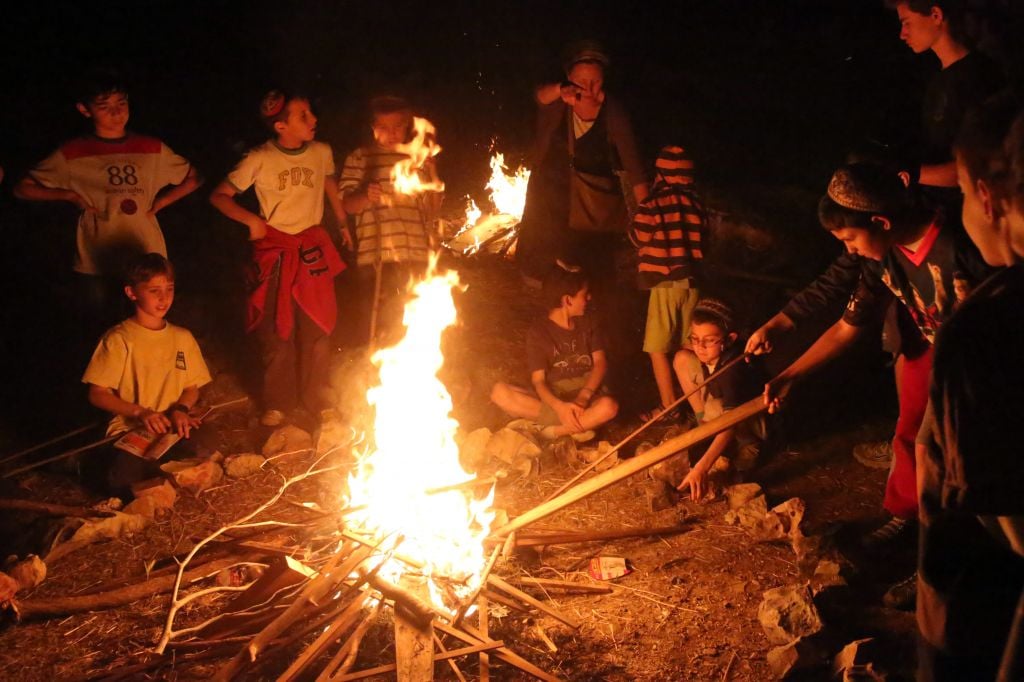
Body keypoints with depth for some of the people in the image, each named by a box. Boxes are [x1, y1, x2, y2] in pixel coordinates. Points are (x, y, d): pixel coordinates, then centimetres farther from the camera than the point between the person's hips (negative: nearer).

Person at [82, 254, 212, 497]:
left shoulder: (182, 338, 10)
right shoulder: (119, 339, -5)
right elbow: (97, 394, -5)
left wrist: (181, 409, -7)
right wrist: (139, 412, -18)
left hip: (172, 428, 4)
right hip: (130, 429, -3)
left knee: (207, 448, -30)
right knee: (123, 479, -34)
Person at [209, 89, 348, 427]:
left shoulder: (321, 153, -3)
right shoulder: (260, 159, -12)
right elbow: (219, 196, -5)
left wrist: (343, 223, 23)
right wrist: (251, 220, -17)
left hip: (313, 248, 2)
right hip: (274, 250, -2)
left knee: (316, 329, 5)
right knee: (276, 332, 5)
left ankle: (313, 402, 20)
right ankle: (278, 404, 19)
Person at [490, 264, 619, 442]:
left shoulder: (588, 323, 8)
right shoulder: (538, 332, -3)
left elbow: (600, 362, -1)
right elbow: (538, 381, -9)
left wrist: (583, 396, -20)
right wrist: (559, 407, -29)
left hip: (588, 394, 0)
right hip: (554, 399, 0)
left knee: (609, 406, -36)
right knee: (499, 392, -26)